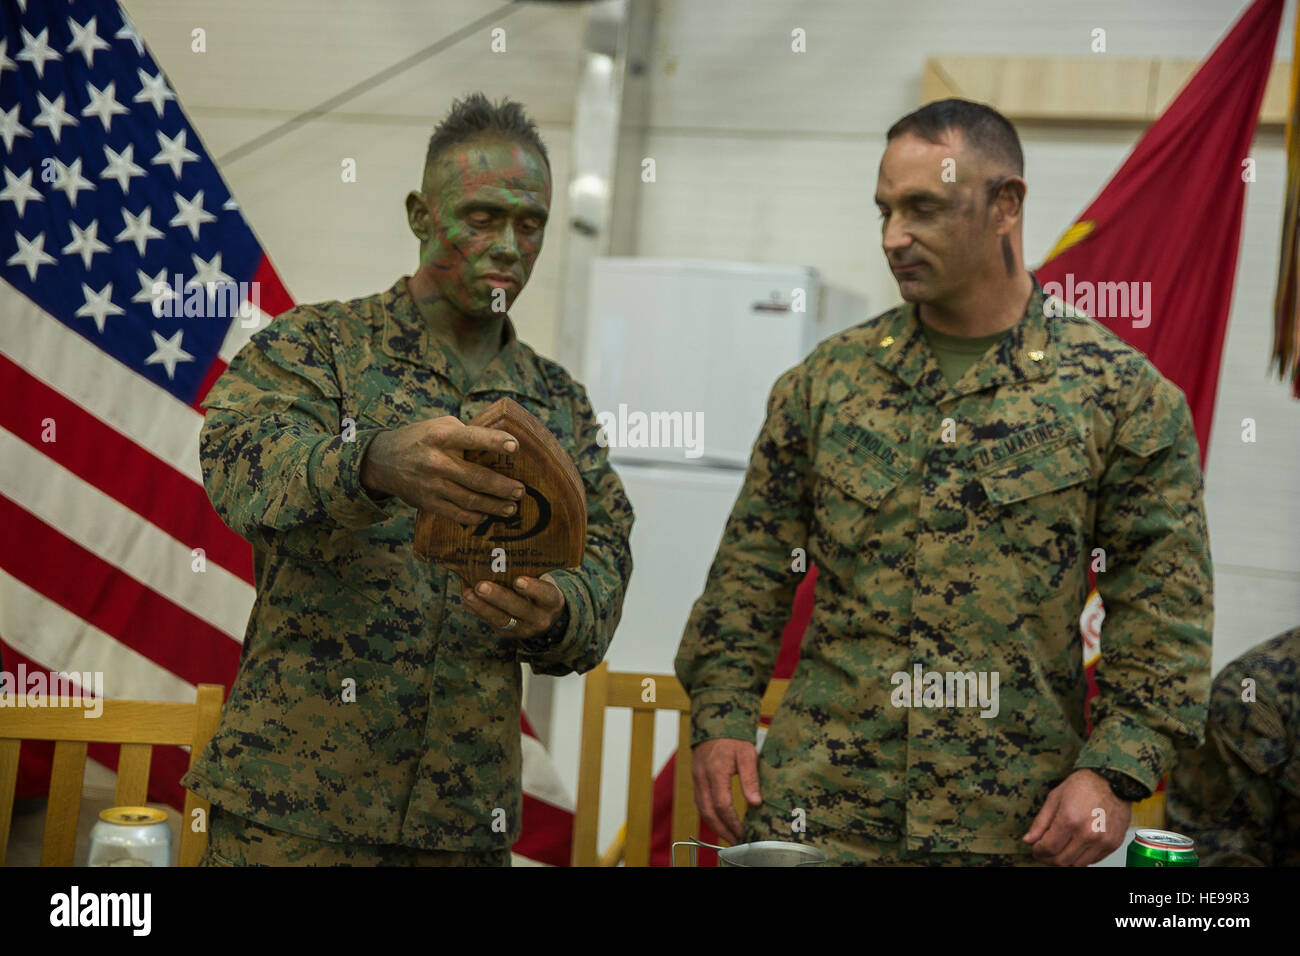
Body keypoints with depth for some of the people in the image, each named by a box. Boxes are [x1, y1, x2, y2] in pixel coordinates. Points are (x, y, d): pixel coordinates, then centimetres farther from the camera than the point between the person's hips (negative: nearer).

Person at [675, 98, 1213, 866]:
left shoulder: (1121, 392, 0)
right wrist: (721, 717, 0)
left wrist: (1115, 773, -11)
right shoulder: (829, 378, 7)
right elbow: (752, 570, 10)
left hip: (1016, 823, -1)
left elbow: (1165, 611, -2)